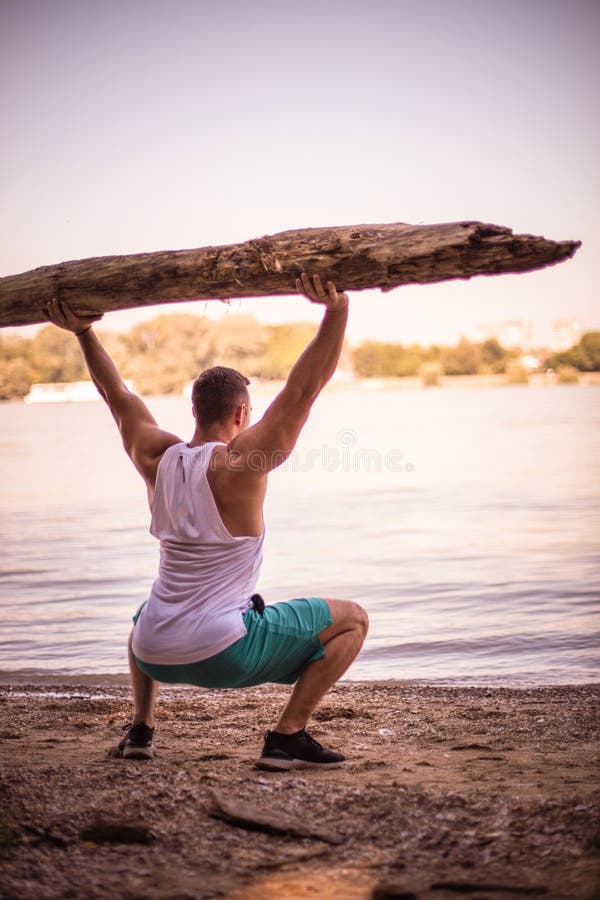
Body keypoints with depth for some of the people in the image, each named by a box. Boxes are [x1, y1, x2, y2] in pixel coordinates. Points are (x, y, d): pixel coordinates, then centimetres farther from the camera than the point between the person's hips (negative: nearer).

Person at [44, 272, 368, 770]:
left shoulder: (157, 459, 3)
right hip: (223, 652, -6)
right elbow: (304, 388, -18)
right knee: (352, 620, 3)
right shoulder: (238, 463, -12)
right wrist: (336, 310, -22)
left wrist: (85, 332, 26)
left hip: (155, 654, 6)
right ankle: (288, 735, -3)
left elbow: (119, 397, 18)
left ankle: (141, 727, 29)